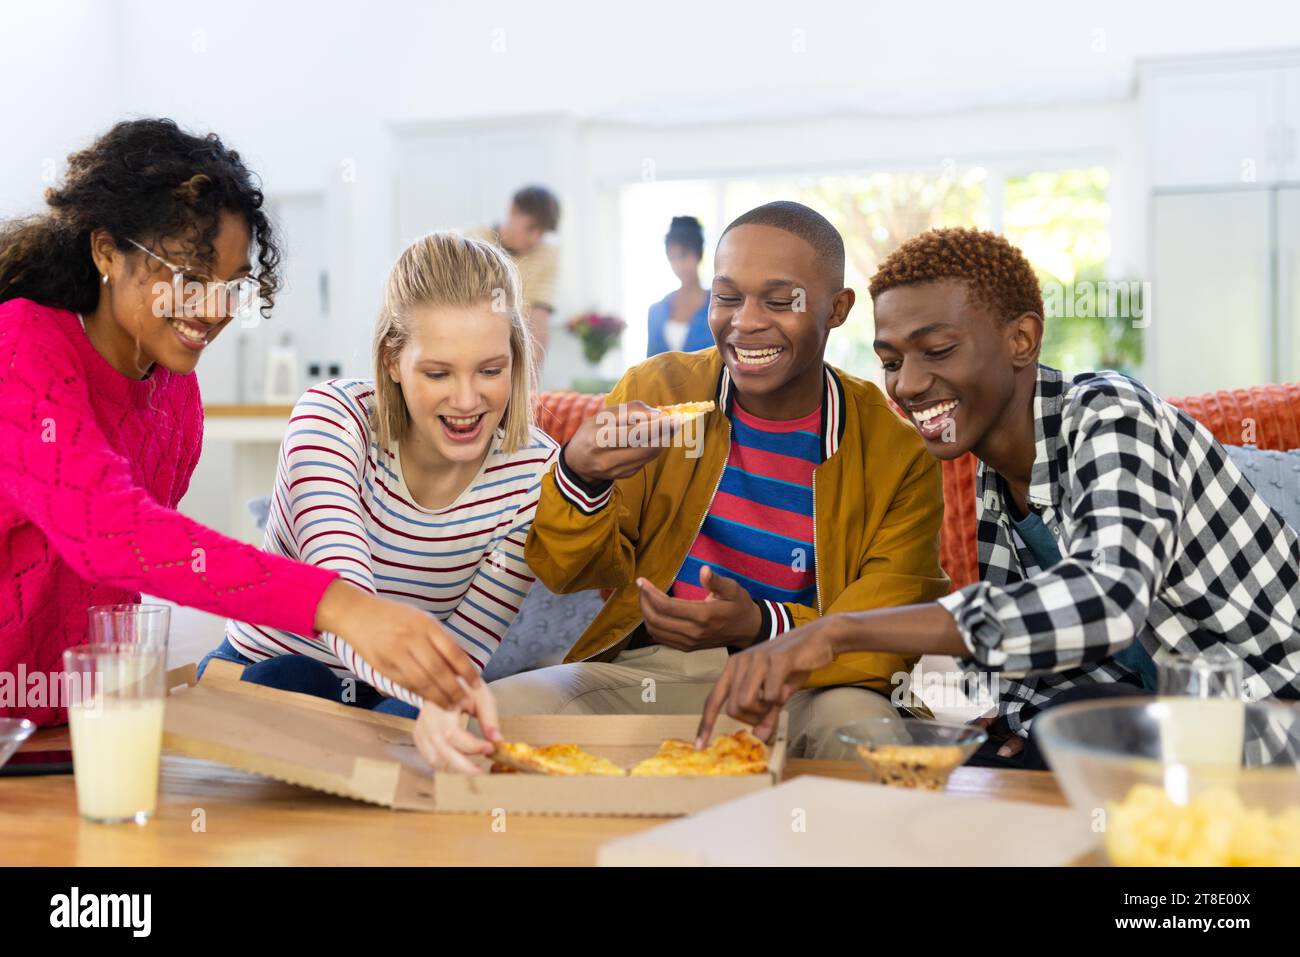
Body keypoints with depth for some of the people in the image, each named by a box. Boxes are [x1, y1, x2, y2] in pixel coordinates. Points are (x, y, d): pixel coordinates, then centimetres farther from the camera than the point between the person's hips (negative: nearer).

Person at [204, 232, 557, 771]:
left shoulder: (534, 474, -14)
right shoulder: (333, 417, -22)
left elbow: (459, 653, -14)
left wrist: (444, 701, -38)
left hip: (396, 703, 1)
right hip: (271, 667, -1)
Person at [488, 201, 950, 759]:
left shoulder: (899, 453, -1)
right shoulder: (654, 391, 5)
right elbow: (567, 573, 6)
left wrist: (759, 627, -28)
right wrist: (580, 477, -19)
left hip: (798, 688, -2)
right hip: (643, 668, 3)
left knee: (857, 723, -37)